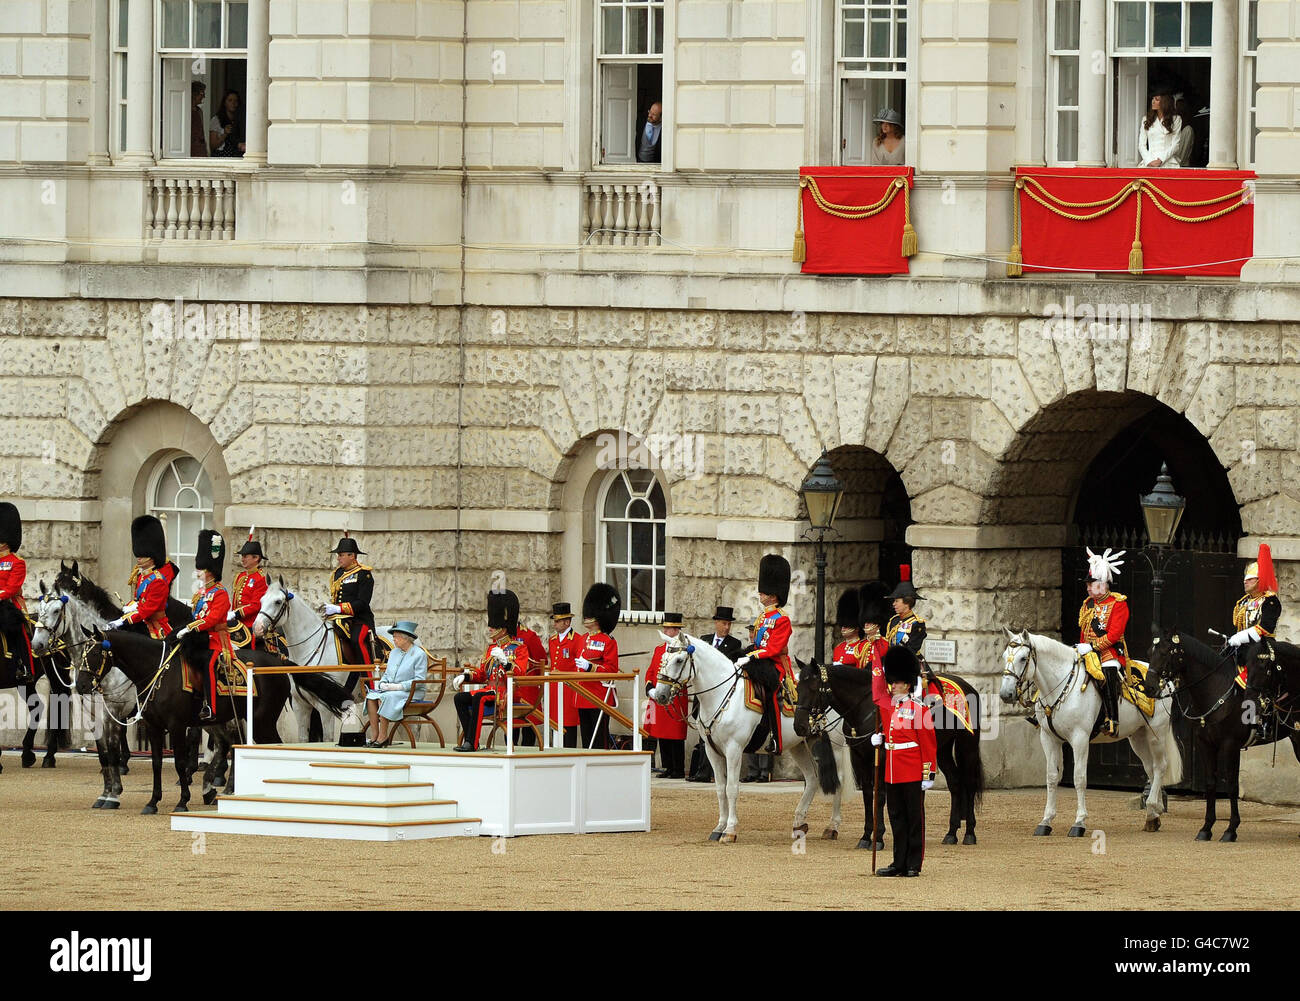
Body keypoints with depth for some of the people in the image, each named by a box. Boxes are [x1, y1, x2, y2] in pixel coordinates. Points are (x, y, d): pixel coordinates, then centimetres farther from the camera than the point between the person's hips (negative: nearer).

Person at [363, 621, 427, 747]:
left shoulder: (419, 654, -7)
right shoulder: (394, 652, 16)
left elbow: (419, 680, -14)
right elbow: (387, 674, 22)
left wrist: (398, 686, -20)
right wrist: (383, 683, -2)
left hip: (410, 694, -7)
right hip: (391, 690, 7)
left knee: (384, 698, -32)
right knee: (371, 697, -20)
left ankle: (383, 736, -27)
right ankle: (376, 736, -23)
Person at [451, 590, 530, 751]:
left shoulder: (518, 648, 0)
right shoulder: (491, 648, 22)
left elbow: (520, 671, -15)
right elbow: (481, 673, 25)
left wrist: (504, 660, -31)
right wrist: (465, 677, 7)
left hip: (506, 694, -8)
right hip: (490, 689, 8)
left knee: (479, 698, -34)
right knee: (460, 698, -11)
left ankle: (472, 743, -38)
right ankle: (470, 738, -15)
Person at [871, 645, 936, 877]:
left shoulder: (918, 708, -8)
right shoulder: (889, 706, 11)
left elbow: (928, 744, -9)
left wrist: (928, 775, -13)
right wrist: (878, 738, 4)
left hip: (912, 775, -7)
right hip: (892, 775, 7)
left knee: (914, 819, 0)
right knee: (897, 819, 9)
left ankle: (914, 864, 4)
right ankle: (900, 863, 13)